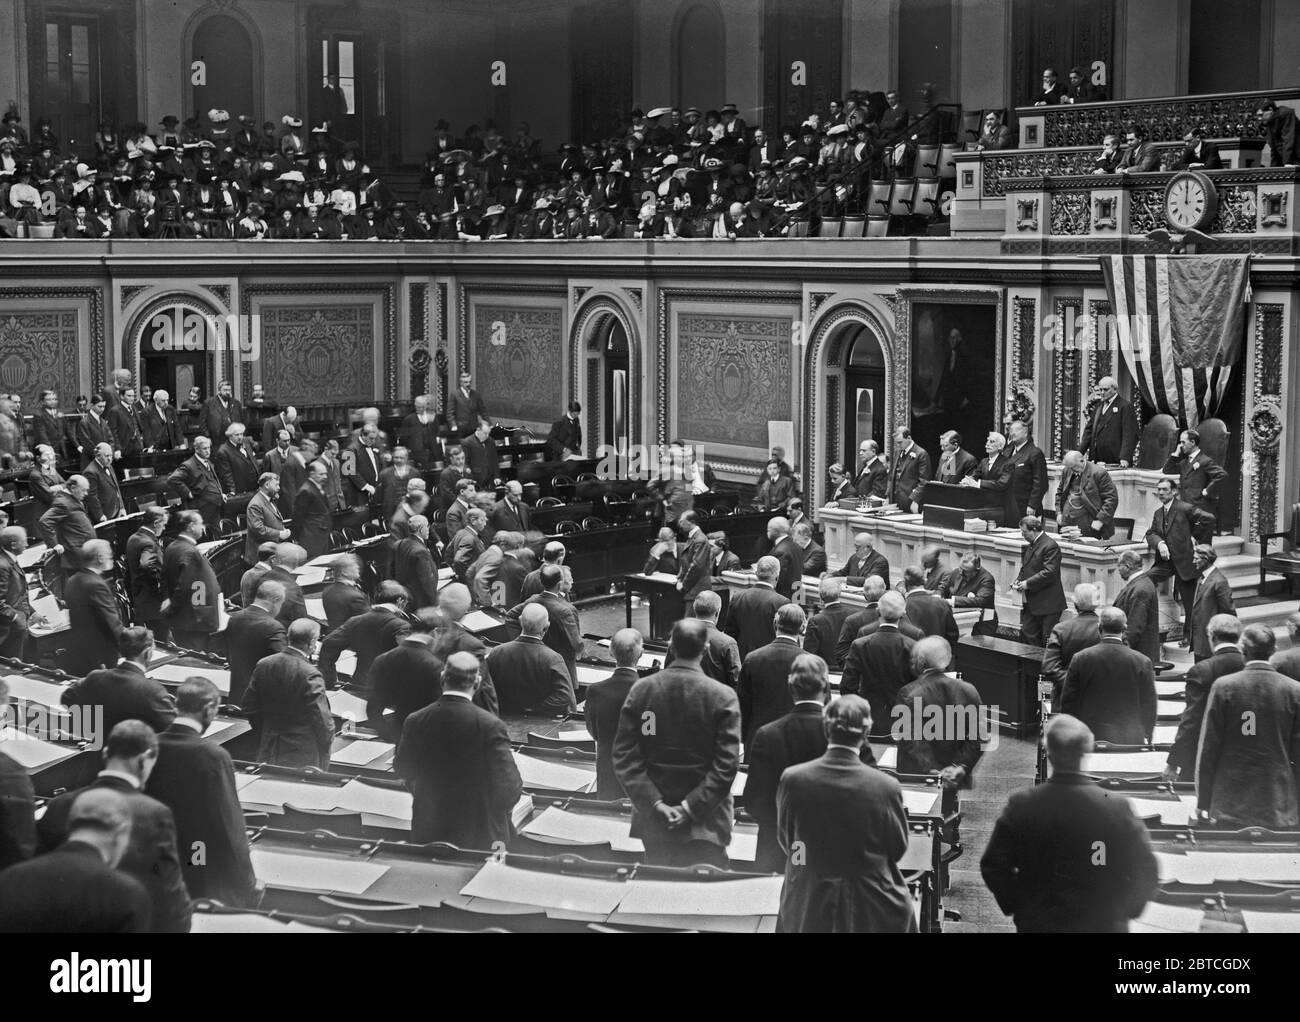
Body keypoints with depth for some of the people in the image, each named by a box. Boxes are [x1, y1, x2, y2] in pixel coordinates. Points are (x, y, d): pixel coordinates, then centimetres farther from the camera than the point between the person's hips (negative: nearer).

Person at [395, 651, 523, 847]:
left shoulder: (414, 722, -9)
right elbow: (508, 788, -18)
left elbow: (402, 770, 6)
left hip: (428, 835, 3)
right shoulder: (490, 725, -20)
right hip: (478, 838, -3)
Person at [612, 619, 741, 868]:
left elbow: (623, 757, -4)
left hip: (652, 820, 3)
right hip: (704, 828, -3)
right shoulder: (723, 697, -10)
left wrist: (655, 803, -6)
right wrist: (690, 808, -12)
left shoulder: (641, 690, -3)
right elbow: (726, 766, -15)